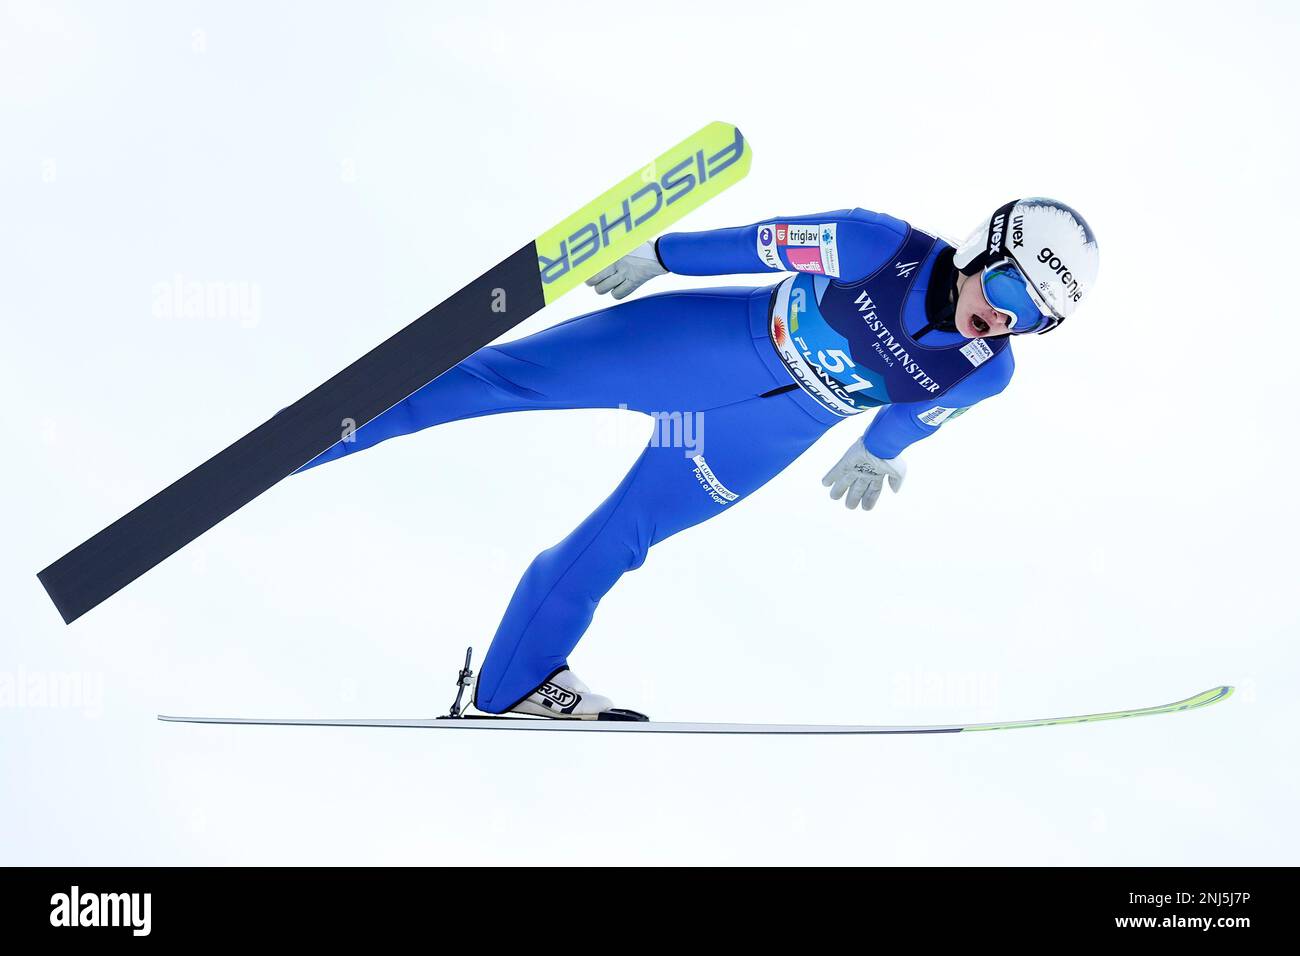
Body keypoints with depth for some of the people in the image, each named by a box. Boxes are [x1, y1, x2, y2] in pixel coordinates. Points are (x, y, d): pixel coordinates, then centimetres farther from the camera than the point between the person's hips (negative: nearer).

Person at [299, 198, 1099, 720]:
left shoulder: (984, 373, -14)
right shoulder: (881, 247, -25)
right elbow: (763, 242, -12)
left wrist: (877, 450, 25)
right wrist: (660, 254, -3)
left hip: (771, 432, 2)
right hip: (715, 339, -2)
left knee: (616, 538, 0)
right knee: (514, 373, -6)